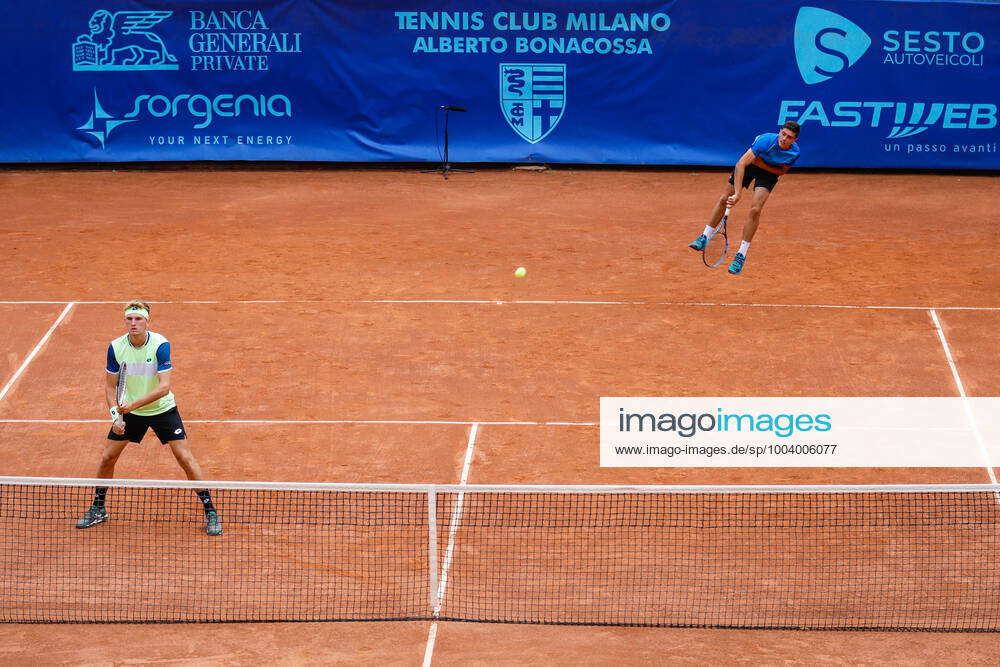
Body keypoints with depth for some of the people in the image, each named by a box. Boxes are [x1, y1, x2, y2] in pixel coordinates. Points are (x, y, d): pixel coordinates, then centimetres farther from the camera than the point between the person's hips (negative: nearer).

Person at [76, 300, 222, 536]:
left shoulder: (161, 345, -22)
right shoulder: (115, 347, -12)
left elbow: (164, 387, -26)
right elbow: (110, 385, -1)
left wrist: (134, 404, -32)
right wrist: (116, 415, -14)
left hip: (163, 410, -3)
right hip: (129, 411, 3)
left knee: (185, 458, -9)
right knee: (107, 458, 3)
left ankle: (210, 512, 1)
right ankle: (98, 509, 24)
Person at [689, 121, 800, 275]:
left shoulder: (794, 153, -28)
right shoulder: (766, 140, -38)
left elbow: (782, 171, -7)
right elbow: (740, 165, -41)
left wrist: (763, 165, -25)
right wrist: (737, 194, -47)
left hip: (770, 171, 0)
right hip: (750, 162, 0)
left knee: (755, 209, -17)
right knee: (725, 198, 4)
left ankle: (741, 255, -9)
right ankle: (704, 238, 22)